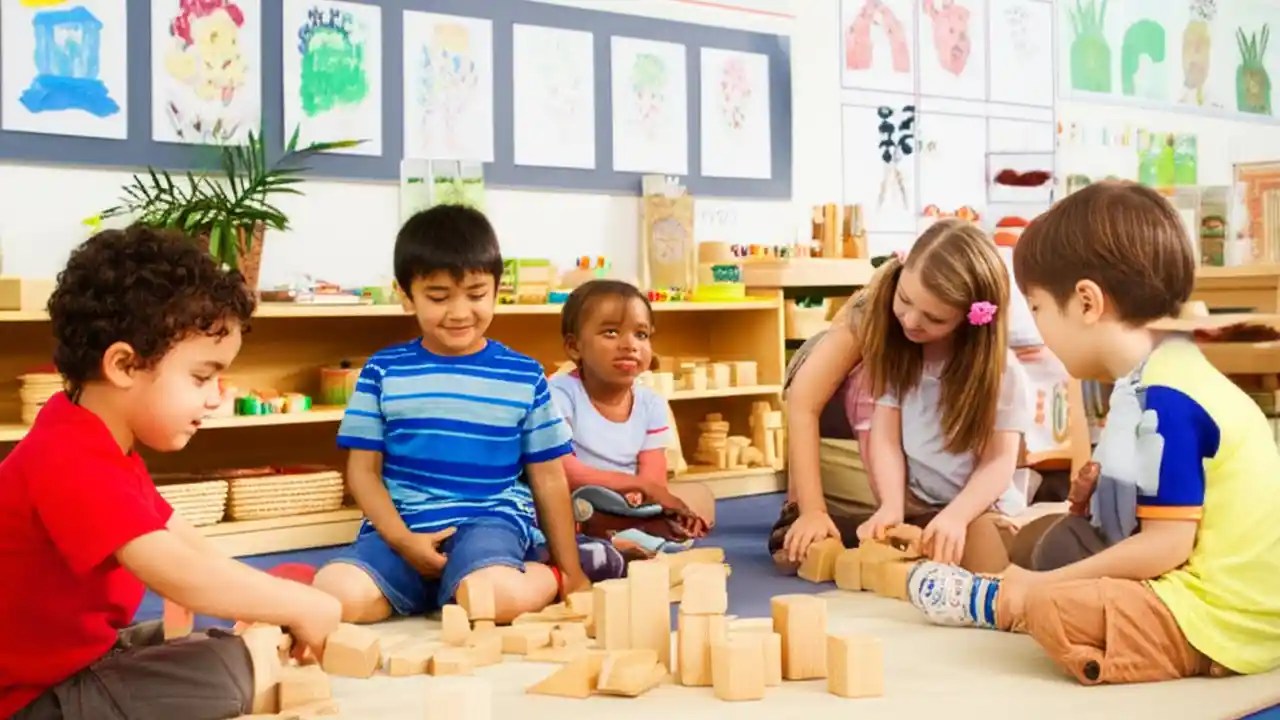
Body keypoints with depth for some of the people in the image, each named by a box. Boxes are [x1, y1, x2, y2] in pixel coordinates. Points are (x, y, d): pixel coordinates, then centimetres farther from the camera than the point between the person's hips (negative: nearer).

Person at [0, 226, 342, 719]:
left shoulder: (102, 443, 9)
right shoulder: (69, 460, -29)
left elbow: (182, 538, 11)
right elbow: (177, 572, -40)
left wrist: (279, 611, 2)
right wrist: (301, 606, -28)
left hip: (88, 651, 11)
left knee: (263, 646, 11)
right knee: (252, 669, -22)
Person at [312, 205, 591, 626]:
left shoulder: (525, 377, 5)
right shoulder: (383, 372, 5)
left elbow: (548, 478, 10)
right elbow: (363, 469, 6)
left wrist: (570, 573, 10)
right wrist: (402, 540, -11)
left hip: (491, 522, -2)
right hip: (401, 530, 2)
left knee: (498, 598, -36)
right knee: (332, 594, -28)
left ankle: (544, 578, 0)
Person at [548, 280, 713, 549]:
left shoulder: (651, 404, 2)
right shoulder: (560, 393, -14)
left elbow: (653, 480, -5)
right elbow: (560, 474, -23)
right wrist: (638, 484, -23)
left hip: (631, 511, 6)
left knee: (700, 498, -6)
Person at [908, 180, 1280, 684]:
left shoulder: (1165, 402, -22)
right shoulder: (1159, 382, 10)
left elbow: (1167, 544, -23)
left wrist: (1046, 585, -16)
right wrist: (1101, 491, 7)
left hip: (1222, 615, -11)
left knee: (1055, 609, -25)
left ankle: (991, 602, 1)